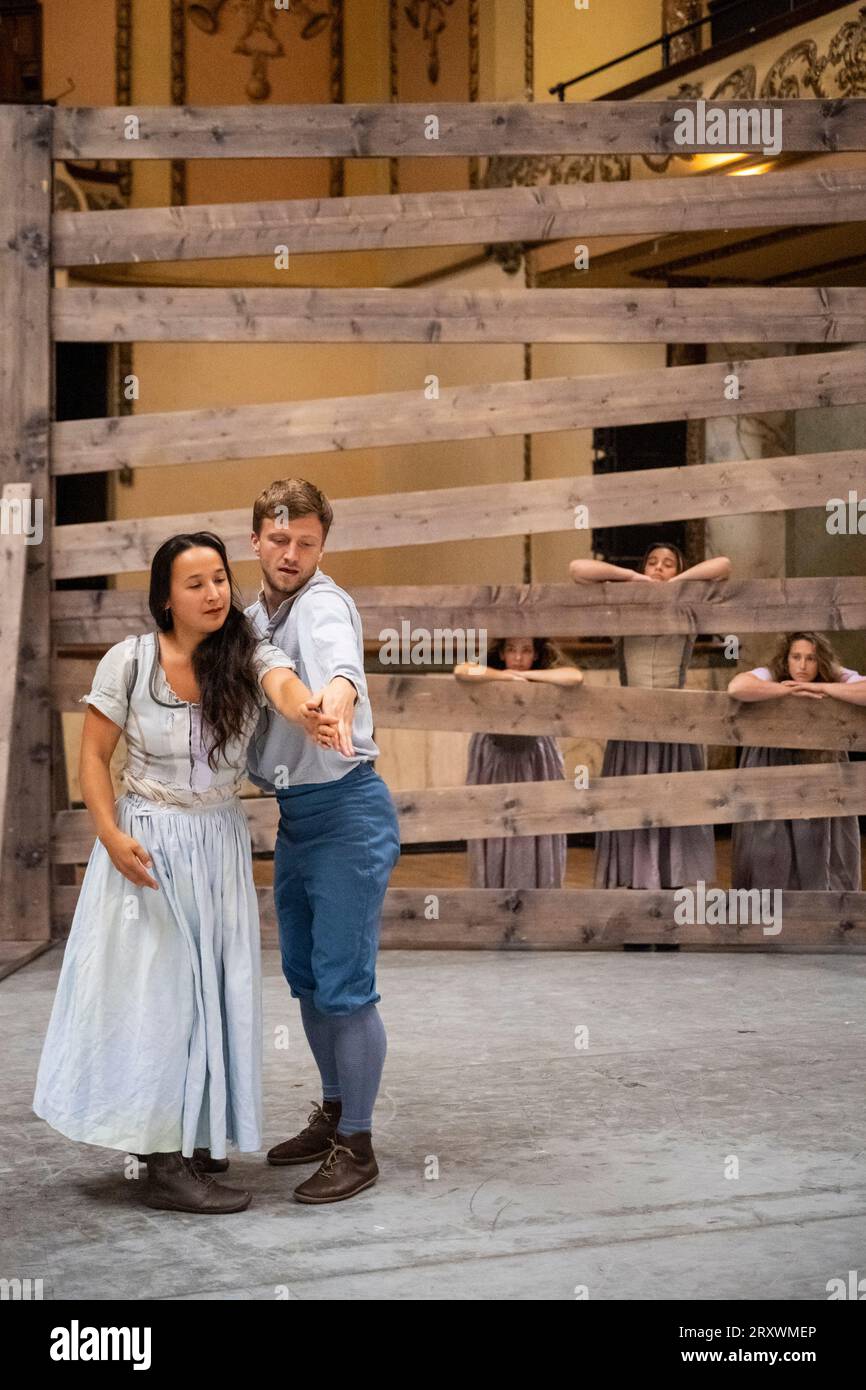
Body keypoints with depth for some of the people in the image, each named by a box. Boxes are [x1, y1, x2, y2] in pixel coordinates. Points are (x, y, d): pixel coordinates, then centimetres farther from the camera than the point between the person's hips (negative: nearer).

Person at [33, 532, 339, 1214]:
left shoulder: (249, 654, -5)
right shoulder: (130, 660, -8)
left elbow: (284, 684, -28)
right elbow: (93, 755, -3)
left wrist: (308, 715, -52)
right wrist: (111, 836, -17)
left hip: (221, 843, 3)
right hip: (148, 843, -3)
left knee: (212, 990, 11)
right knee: (154, 989, -3)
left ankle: (198, 1137, 30)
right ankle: (165, 1165, 2)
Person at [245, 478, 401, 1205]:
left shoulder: (322, 605, -16)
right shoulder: (255, 616, 11)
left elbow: (340, 661, -40)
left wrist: (336, 700, -62)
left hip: (346, 810, -9)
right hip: (294, 815, 9)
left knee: (344, 984, -6)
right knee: (304, 976, 18)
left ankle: (357, 1146, 6)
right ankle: (333, 1113, 35)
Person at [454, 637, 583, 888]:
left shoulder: (545, 677, -8)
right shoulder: (491, 676, -10)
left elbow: (576, 677, -29)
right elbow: (461, 671, -31)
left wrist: (526, 674, -24)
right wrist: (505, 676, -25)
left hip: (534, 765, 1)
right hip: (494, 763, -1)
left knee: (535, 841, 0)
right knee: (495, 843, 1)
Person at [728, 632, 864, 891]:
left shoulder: (839, 678, -9)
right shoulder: (769, 675, -16)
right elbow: (736, 687, -37)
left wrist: (818, 687, -28)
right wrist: (790, 691, -30)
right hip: (772, 772, -2)